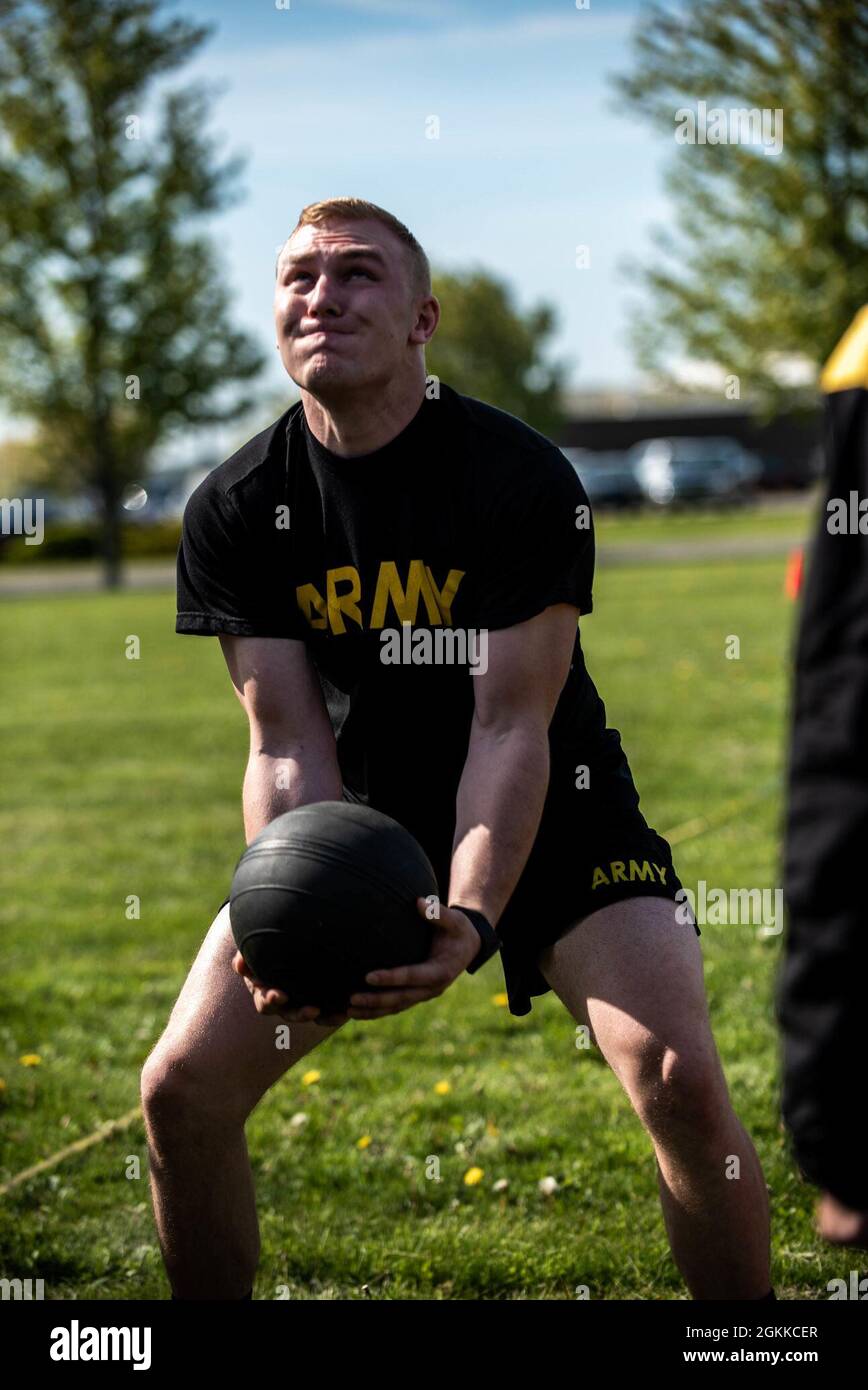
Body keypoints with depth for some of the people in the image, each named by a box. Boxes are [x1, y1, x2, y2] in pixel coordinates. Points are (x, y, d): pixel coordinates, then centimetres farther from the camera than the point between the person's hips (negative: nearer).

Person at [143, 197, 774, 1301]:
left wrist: (469, 919, -37)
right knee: (181, 1089, -8)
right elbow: (289, 744, -11)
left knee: (681, 1080, -22)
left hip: (552, 811, -3)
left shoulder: (524, 477, -18)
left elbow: (512, 729, -21)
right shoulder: (234, 508, -8)